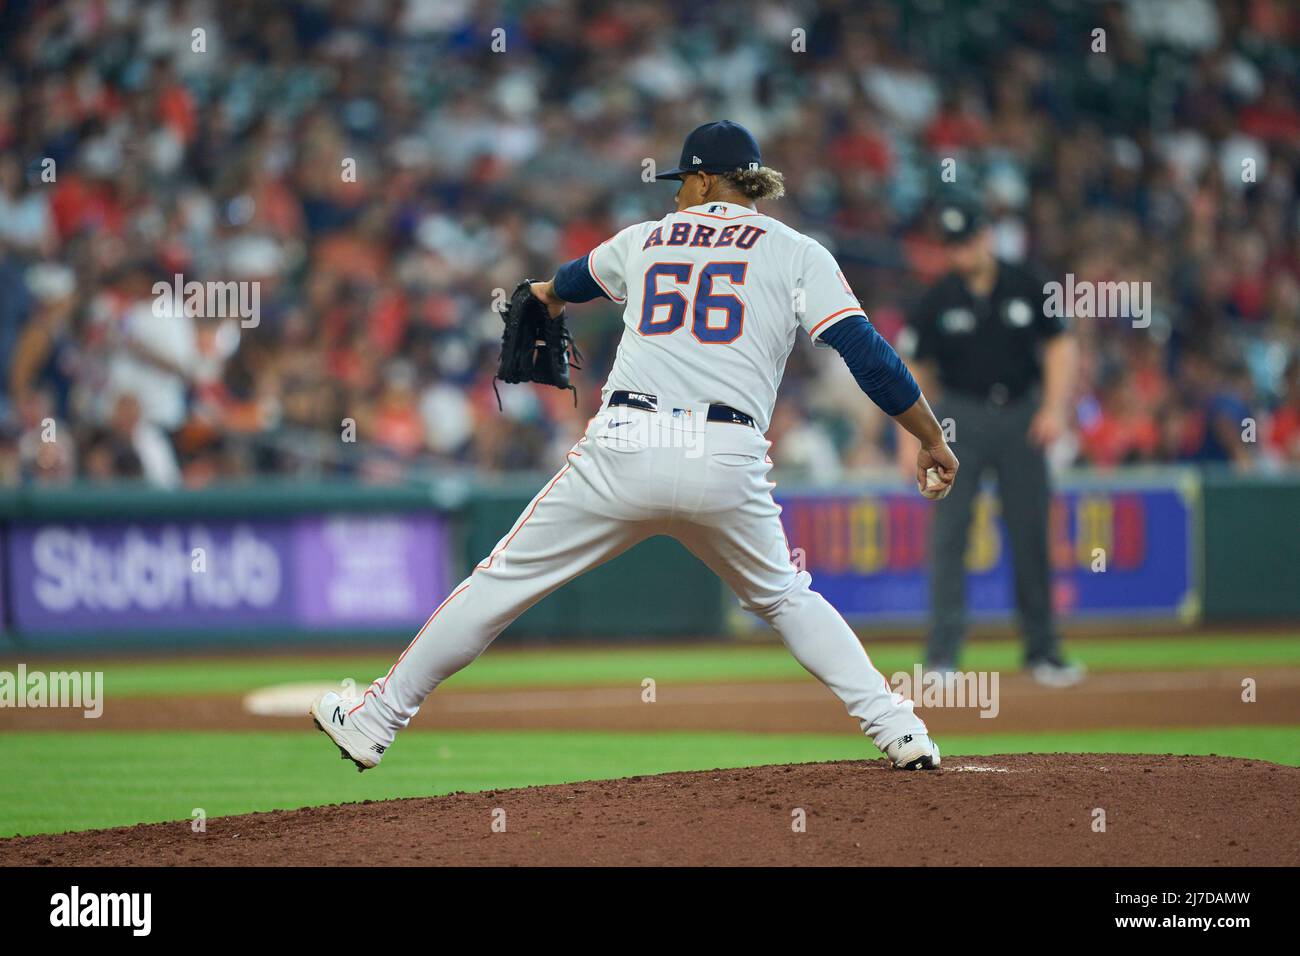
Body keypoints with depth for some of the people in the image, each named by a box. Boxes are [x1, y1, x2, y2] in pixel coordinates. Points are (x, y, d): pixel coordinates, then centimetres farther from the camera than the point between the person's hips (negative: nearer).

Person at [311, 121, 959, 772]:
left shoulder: (645, 241, 21)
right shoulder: (797, 254, 11)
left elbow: (578, 278, 44)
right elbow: (867, 354, 0)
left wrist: (550, 294, 69)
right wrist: (932, 442, 9)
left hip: (624, 449, 0)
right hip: (728, 464, 0)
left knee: (503, 581, 8)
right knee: (784, 597, 23)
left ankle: (374, 722, 12)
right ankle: (899, 731, 12)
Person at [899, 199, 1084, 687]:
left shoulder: (1026, 288, 1)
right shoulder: (936, 301, -2)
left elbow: (1059, 345, 6)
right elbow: (915, 371, 1)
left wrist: (1055, 407, -6)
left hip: (1021, 417, 2)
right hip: (961, 417, -2)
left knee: (1031, 533, 4)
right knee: (948, 533, -8)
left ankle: (1042, 650, 14)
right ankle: (942, 655, -8)